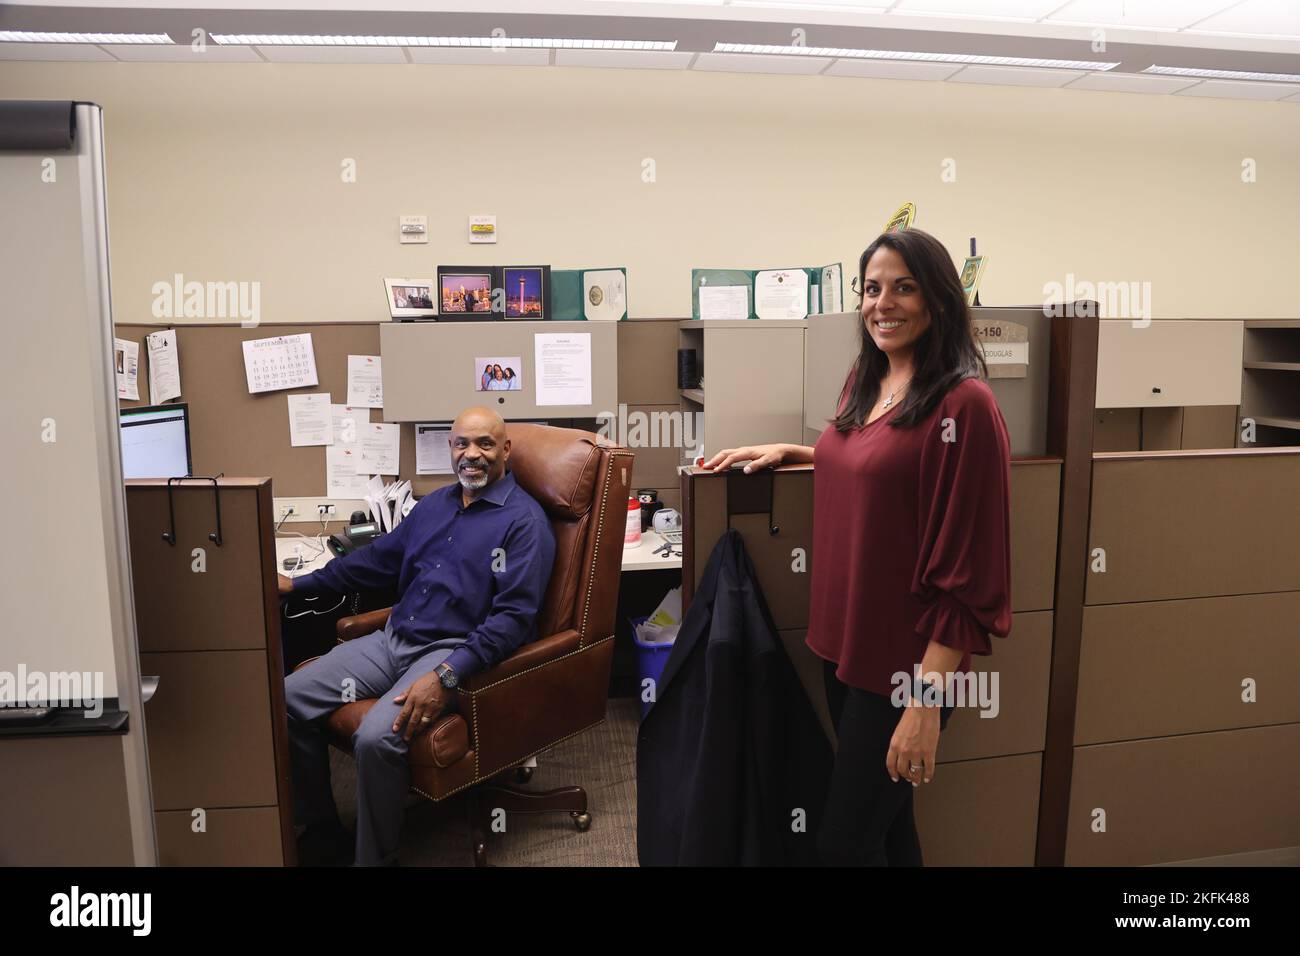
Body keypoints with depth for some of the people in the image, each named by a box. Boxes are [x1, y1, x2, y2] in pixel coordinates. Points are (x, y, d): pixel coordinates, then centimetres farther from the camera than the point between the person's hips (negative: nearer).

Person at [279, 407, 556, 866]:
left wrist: (446, 676, -28)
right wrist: (299, 583, 27)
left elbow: (514, 616, -19)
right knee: (291, 698, -5)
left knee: (377, 737, -30)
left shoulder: (524, 520, -10)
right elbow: (379, 558, 27)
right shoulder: (435, 503, 16)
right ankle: (320, 832, 13)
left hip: (454, 651, -8)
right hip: (394, 639, 8)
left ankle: (375, 857, -4)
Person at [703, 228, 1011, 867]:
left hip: (906, 662, -7)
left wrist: (927, 702, -21)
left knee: (844, 844, 3)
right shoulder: (864, 382, 6)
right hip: (842, 642, 7)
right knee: (884, 818, 21)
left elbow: (967, 570, -20)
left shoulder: (964, 404, -18)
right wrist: (788, 452, 13)